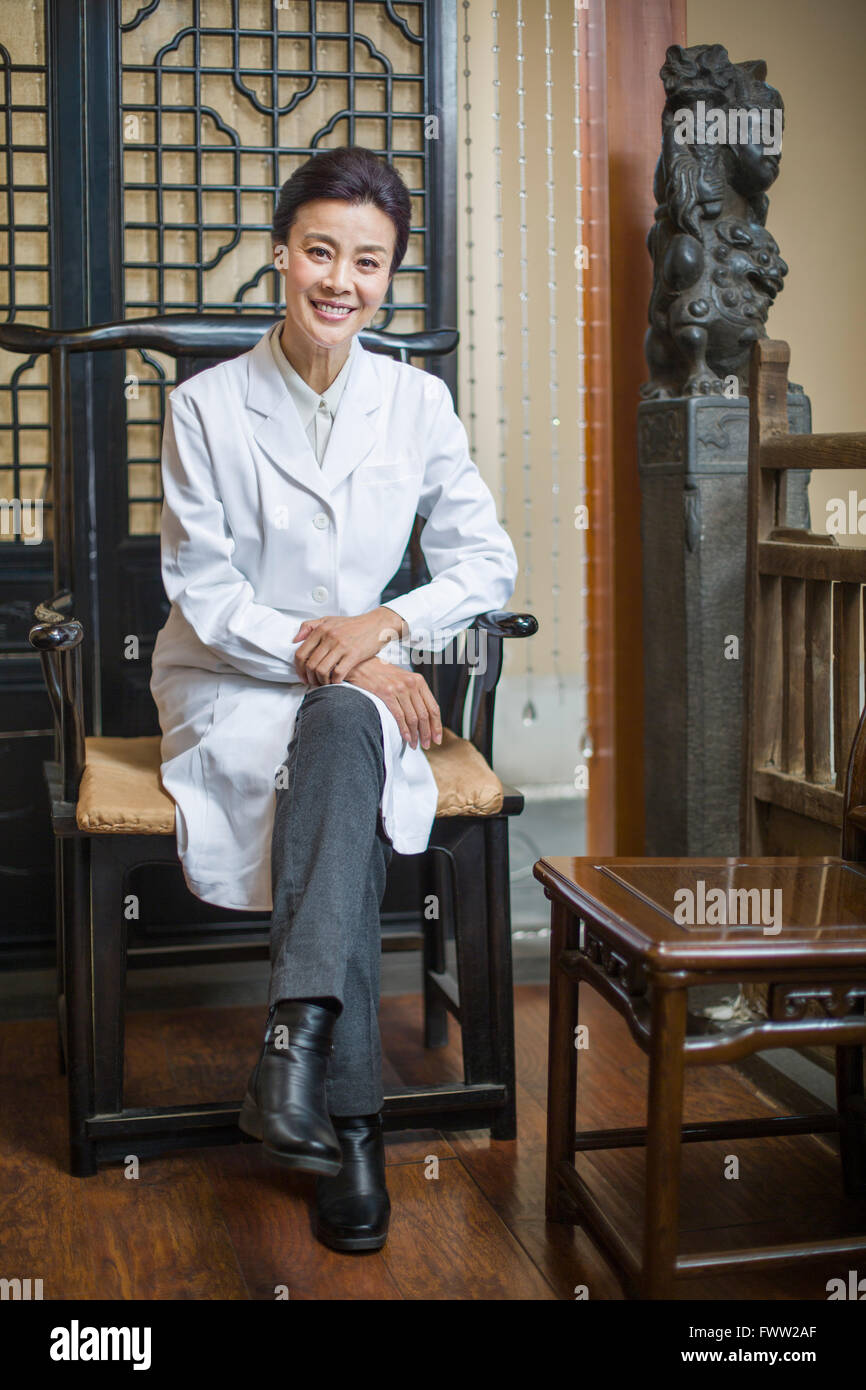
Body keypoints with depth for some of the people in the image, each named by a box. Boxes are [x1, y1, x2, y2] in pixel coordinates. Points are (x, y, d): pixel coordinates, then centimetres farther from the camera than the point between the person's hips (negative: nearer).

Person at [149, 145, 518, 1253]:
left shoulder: (418, 403, 3)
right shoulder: (204, 406, -4)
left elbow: (487, 562, 4)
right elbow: (202, 593, -6)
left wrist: (387, 624, -15)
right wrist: (319, 655, -20)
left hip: (365, 691, 2)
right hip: (232, 686, -2)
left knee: (344, 732, -36)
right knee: (349, 797, -33)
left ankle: (293, 1043, -39)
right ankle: (350, 1120, -30)